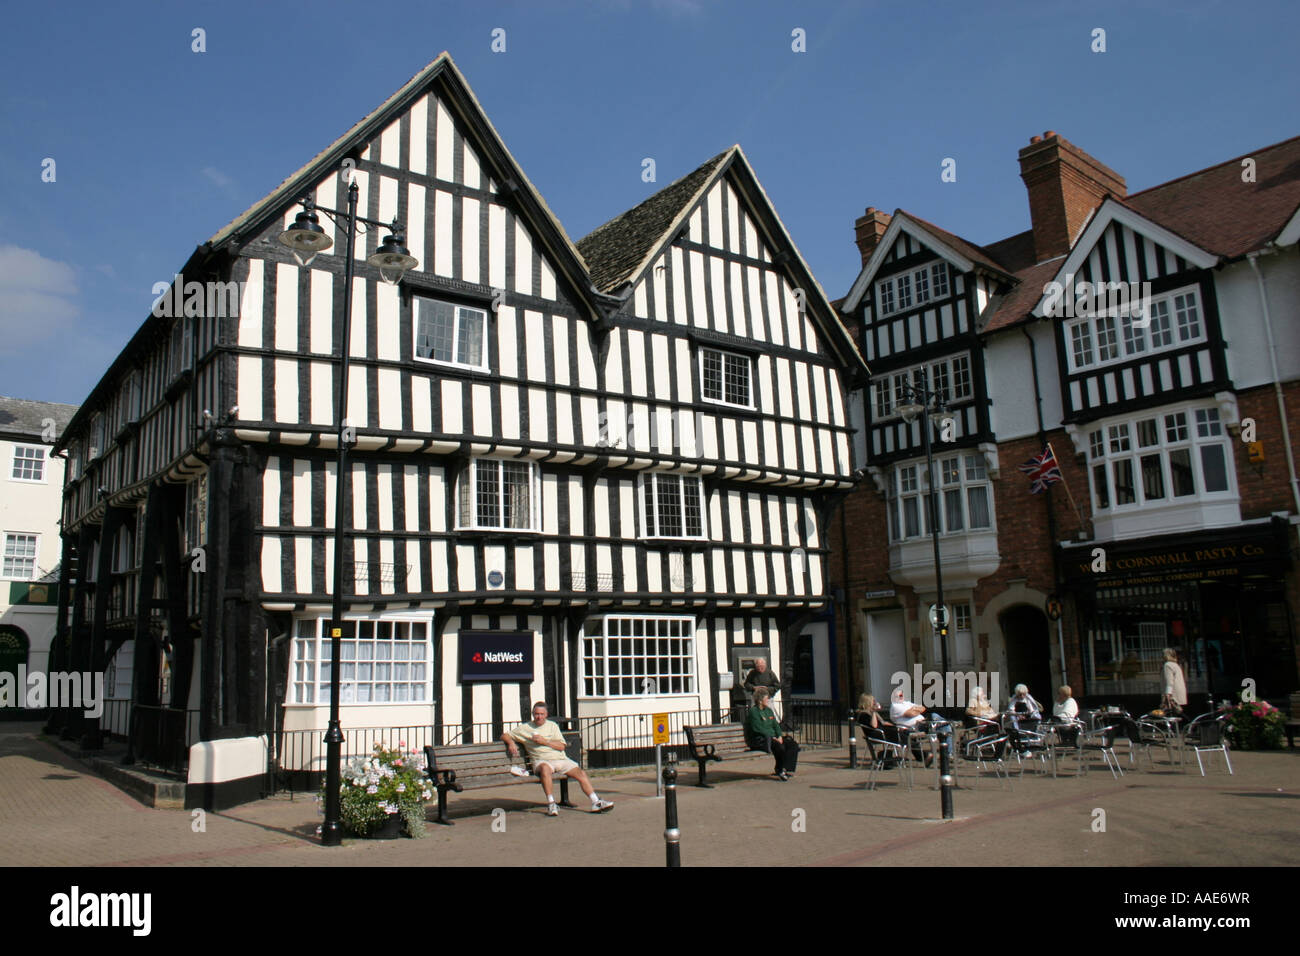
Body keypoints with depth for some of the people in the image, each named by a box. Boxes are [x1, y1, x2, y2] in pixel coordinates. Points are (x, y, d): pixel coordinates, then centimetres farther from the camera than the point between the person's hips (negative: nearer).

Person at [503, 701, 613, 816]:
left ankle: (596, 803, -16)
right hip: (542, 760, -3)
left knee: (581, 773, -17)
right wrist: (511, 742, -8)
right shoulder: (525, 728, 12)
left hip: (561, 759, 4)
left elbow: (561, 746, 7)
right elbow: (504, 735, 14)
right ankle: (551, 804, -39)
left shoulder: (552, 725, 17)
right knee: (545, 768, -40)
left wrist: (544, 741, -5)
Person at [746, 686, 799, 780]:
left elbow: (776, 725, 13)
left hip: (773, 737, 8)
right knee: (779, 746, -33)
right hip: (759, 740, -8)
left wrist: (780, 736, -6)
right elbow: (758, 729, -16)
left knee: (793, 744, -12)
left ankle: (787, 769, -13)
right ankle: (780, 770, -15)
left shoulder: (768, 710, 18)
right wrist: (773, 737, -18)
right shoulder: (753, 711, -8)